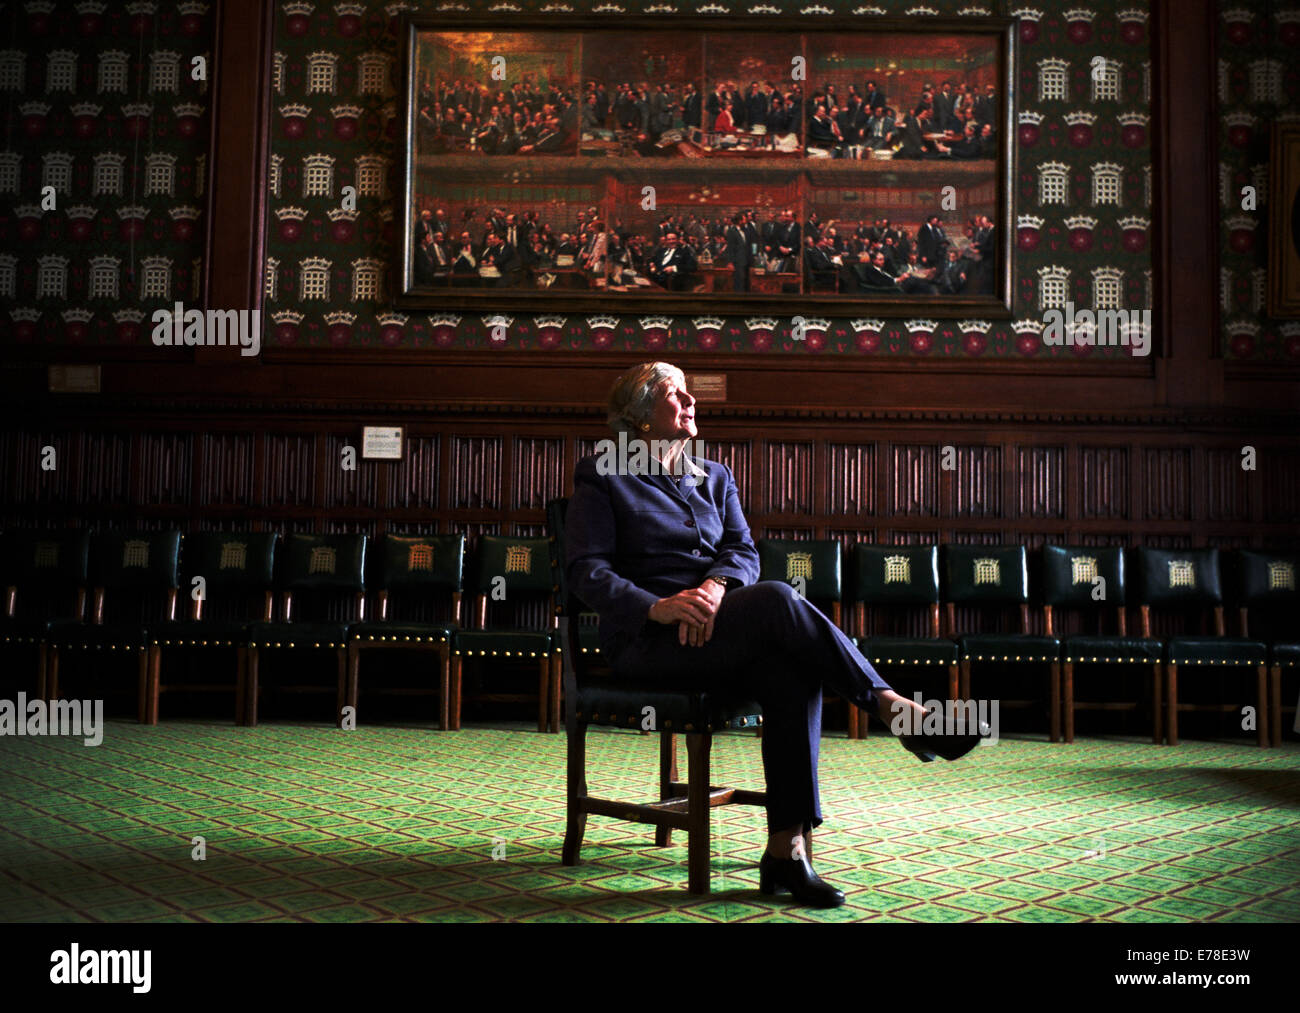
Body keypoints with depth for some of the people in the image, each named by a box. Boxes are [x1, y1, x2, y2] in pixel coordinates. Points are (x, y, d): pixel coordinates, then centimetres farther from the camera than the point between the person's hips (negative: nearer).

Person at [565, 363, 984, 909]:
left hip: (713, 625, 5)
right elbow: (586, 570, -3)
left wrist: (714, 585, -15)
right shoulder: (601, 476, 9)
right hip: (647, 639, -5)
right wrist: (657, 606, -21)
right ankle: (895, 709, -25)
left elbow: (742, 550, 10)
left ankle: (787, 849, -29)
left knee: (792, 673, -30)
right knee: (778, 599, -31)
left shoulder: (714, 476, 24)